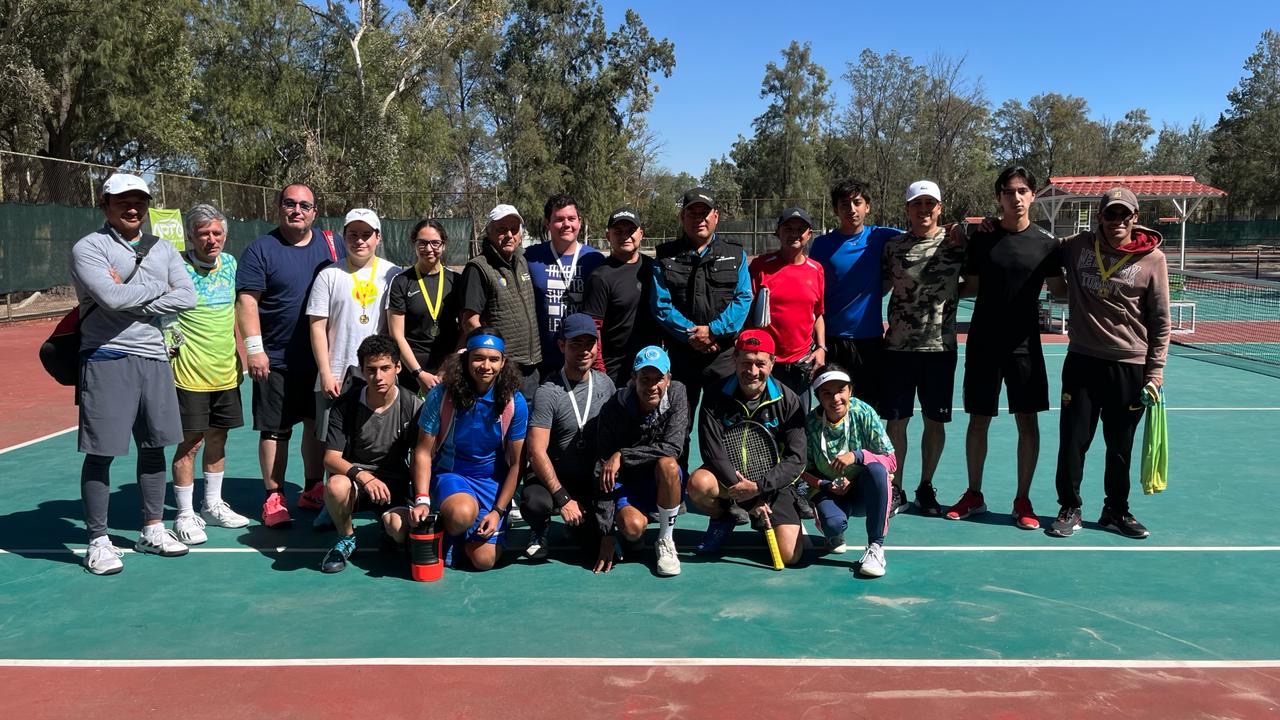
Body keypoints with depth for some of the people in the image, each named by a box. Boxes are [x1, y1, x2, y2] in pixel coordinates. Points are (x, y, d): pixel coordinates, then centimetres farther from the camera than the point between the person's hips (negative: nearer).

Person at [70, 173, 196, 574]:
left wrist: (134, 302, -10)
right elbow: (111, 297, -20)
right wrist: (158, 288, -6)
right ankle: (98, 541, 9)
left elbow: (187, 298, -2)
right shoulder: (89, 248, -4)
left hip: (154, 358, 6)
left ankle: (152, 530, 26)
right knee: (101, 452, -1)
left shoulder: (163, 250, 12)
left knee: (153, 447, 13)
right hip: (107, 359, -5)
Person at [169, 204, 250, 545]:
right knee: (189, 443, 0)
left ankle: (213, 505, 29)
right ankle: (184, 515, 11)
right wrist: (173, 337, -19)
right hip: (190, 373, -6)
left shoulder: (229, 263, 8)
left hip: (226, 372, 6)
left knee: (217, 438, 15)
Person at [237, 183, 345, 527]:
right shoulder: (261, 249, -5)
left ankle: (313, 489, 26)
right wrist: (254, 349, -15)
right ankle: (274, 498, 12)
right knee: (274, 430, 2)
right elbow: (247, 301, -9)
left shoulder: (332, 246, 7)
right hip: (276, 361, -4)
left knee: (317, 424, 13)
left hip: (322, 357, 4)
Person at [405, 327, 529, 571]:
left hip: (492, 481, 1)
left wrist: (498, 511, -10)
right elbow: (423, 452, -8)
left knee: (484, 560, -12)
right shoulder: (441, 395, -12)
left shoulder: (514, 402, -10)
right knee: (463, 513, -36)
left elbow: (516, 463, -4)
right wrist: (422, 500, -20)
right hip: (450, 474, -1)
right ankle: (448, 536, 1)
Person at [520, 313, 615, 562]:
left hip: (593, 480, 5)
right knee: (535, 502, -36)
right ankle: (539, 531, 2)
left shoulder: (605, 383, 1)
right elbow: (537, 453, -21)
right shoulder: (548, 393, -17)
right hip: (553, 478, -4)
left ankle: (577, 519, 26)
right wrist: (563, 499, -24)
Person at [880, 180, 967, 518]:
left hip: (940, 346, 0)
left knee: (935, 421, 8)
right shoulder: (894, 245, 5)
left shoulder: (956, 242, 1)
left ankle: (926, 487, 23)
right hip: (898, 346, 1)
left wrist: (953, 292, -8)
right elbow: (881, 287, 11)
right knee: (895, 421, 4)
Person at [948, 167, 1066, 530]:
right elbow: (972, 287, 8)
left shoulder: (1046, 243, 1)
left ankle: (1023, 500, 13)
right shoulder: (981, 239, 2)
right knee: (978, 419, 7)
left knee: (1027, 420, 2)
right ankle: (973, 494, 21)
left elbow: (1058, 290, 6)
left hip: (1024, 343, 0)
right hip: (983, 341, 1)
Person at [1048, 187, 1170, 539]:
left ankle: (1116, 511, 25)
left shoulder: (1153, 258, -4)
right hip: (1082, 361, 1)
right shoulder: (1077, 246, 1)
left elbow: (1160, 321, -1)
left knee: (1120, 445, 9)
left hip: (1129, 366, -1)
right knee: (1073, 439, 2)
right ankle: (1070, 509, 17)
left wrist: (1155, 371, -4)